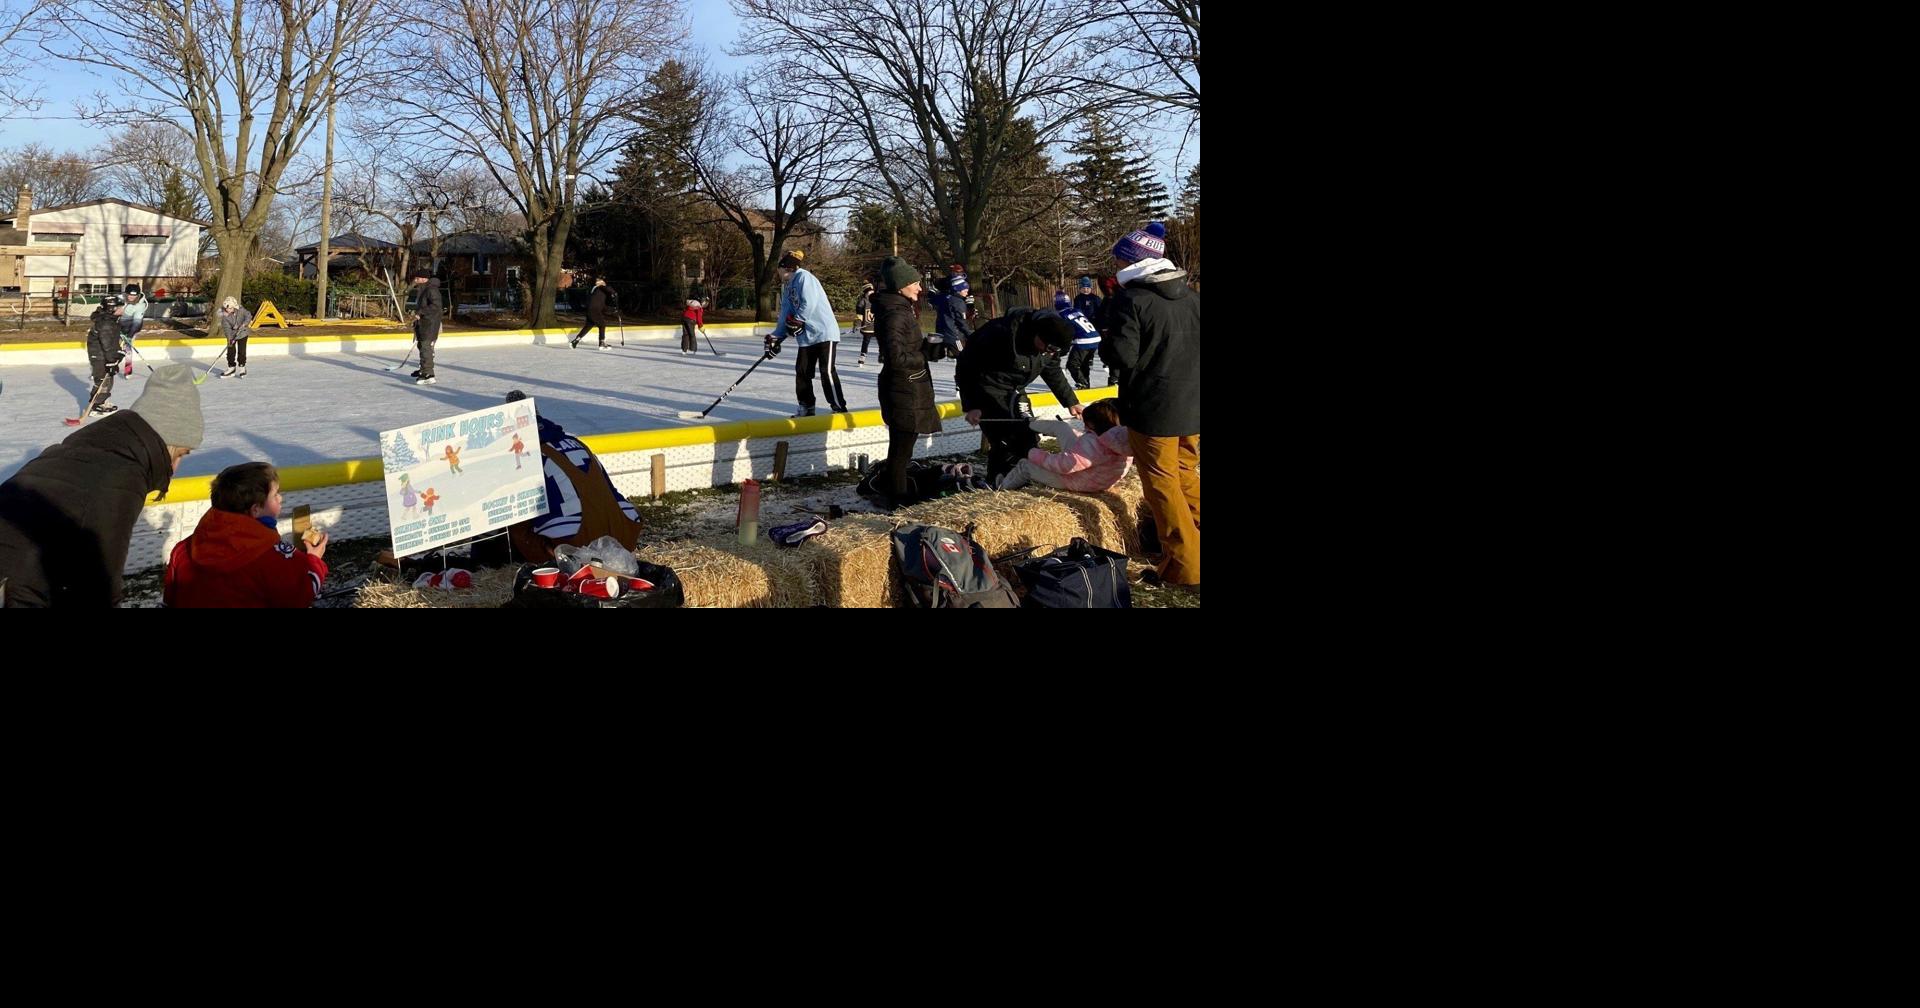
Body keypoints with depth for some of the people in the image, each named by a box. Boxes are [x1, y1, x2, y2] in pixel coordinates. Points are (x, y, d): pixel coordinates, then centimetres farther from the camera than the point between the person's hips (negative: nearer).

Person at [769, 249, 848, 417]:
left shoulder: (803, 277, -13)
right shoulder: (786, 286, 14)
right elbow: (786, 313, 13)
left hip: (824, 332, -9)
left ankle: (839, 409, -9)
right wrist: (777, 337, 7)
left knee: (827, 371, -12)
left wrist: (796, 320, -17)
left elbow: (809, 303, -24)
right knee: (802, 371, 9)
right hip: (806, 336, 9)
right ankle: (806, 408, 19)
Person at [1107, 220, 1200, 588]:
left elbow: (1125, 356, -17)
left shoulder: (1129, 299, -13)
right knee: (1186, 474, 21)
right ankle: (1191, 545, 26)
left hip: (1153, 407, -7)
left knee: (1162, 482, 2)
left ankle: (1186, 565, 2)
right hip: (1192, 405, 7)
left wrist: (1110, 341, 3)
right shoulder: (1190, 296, 8)